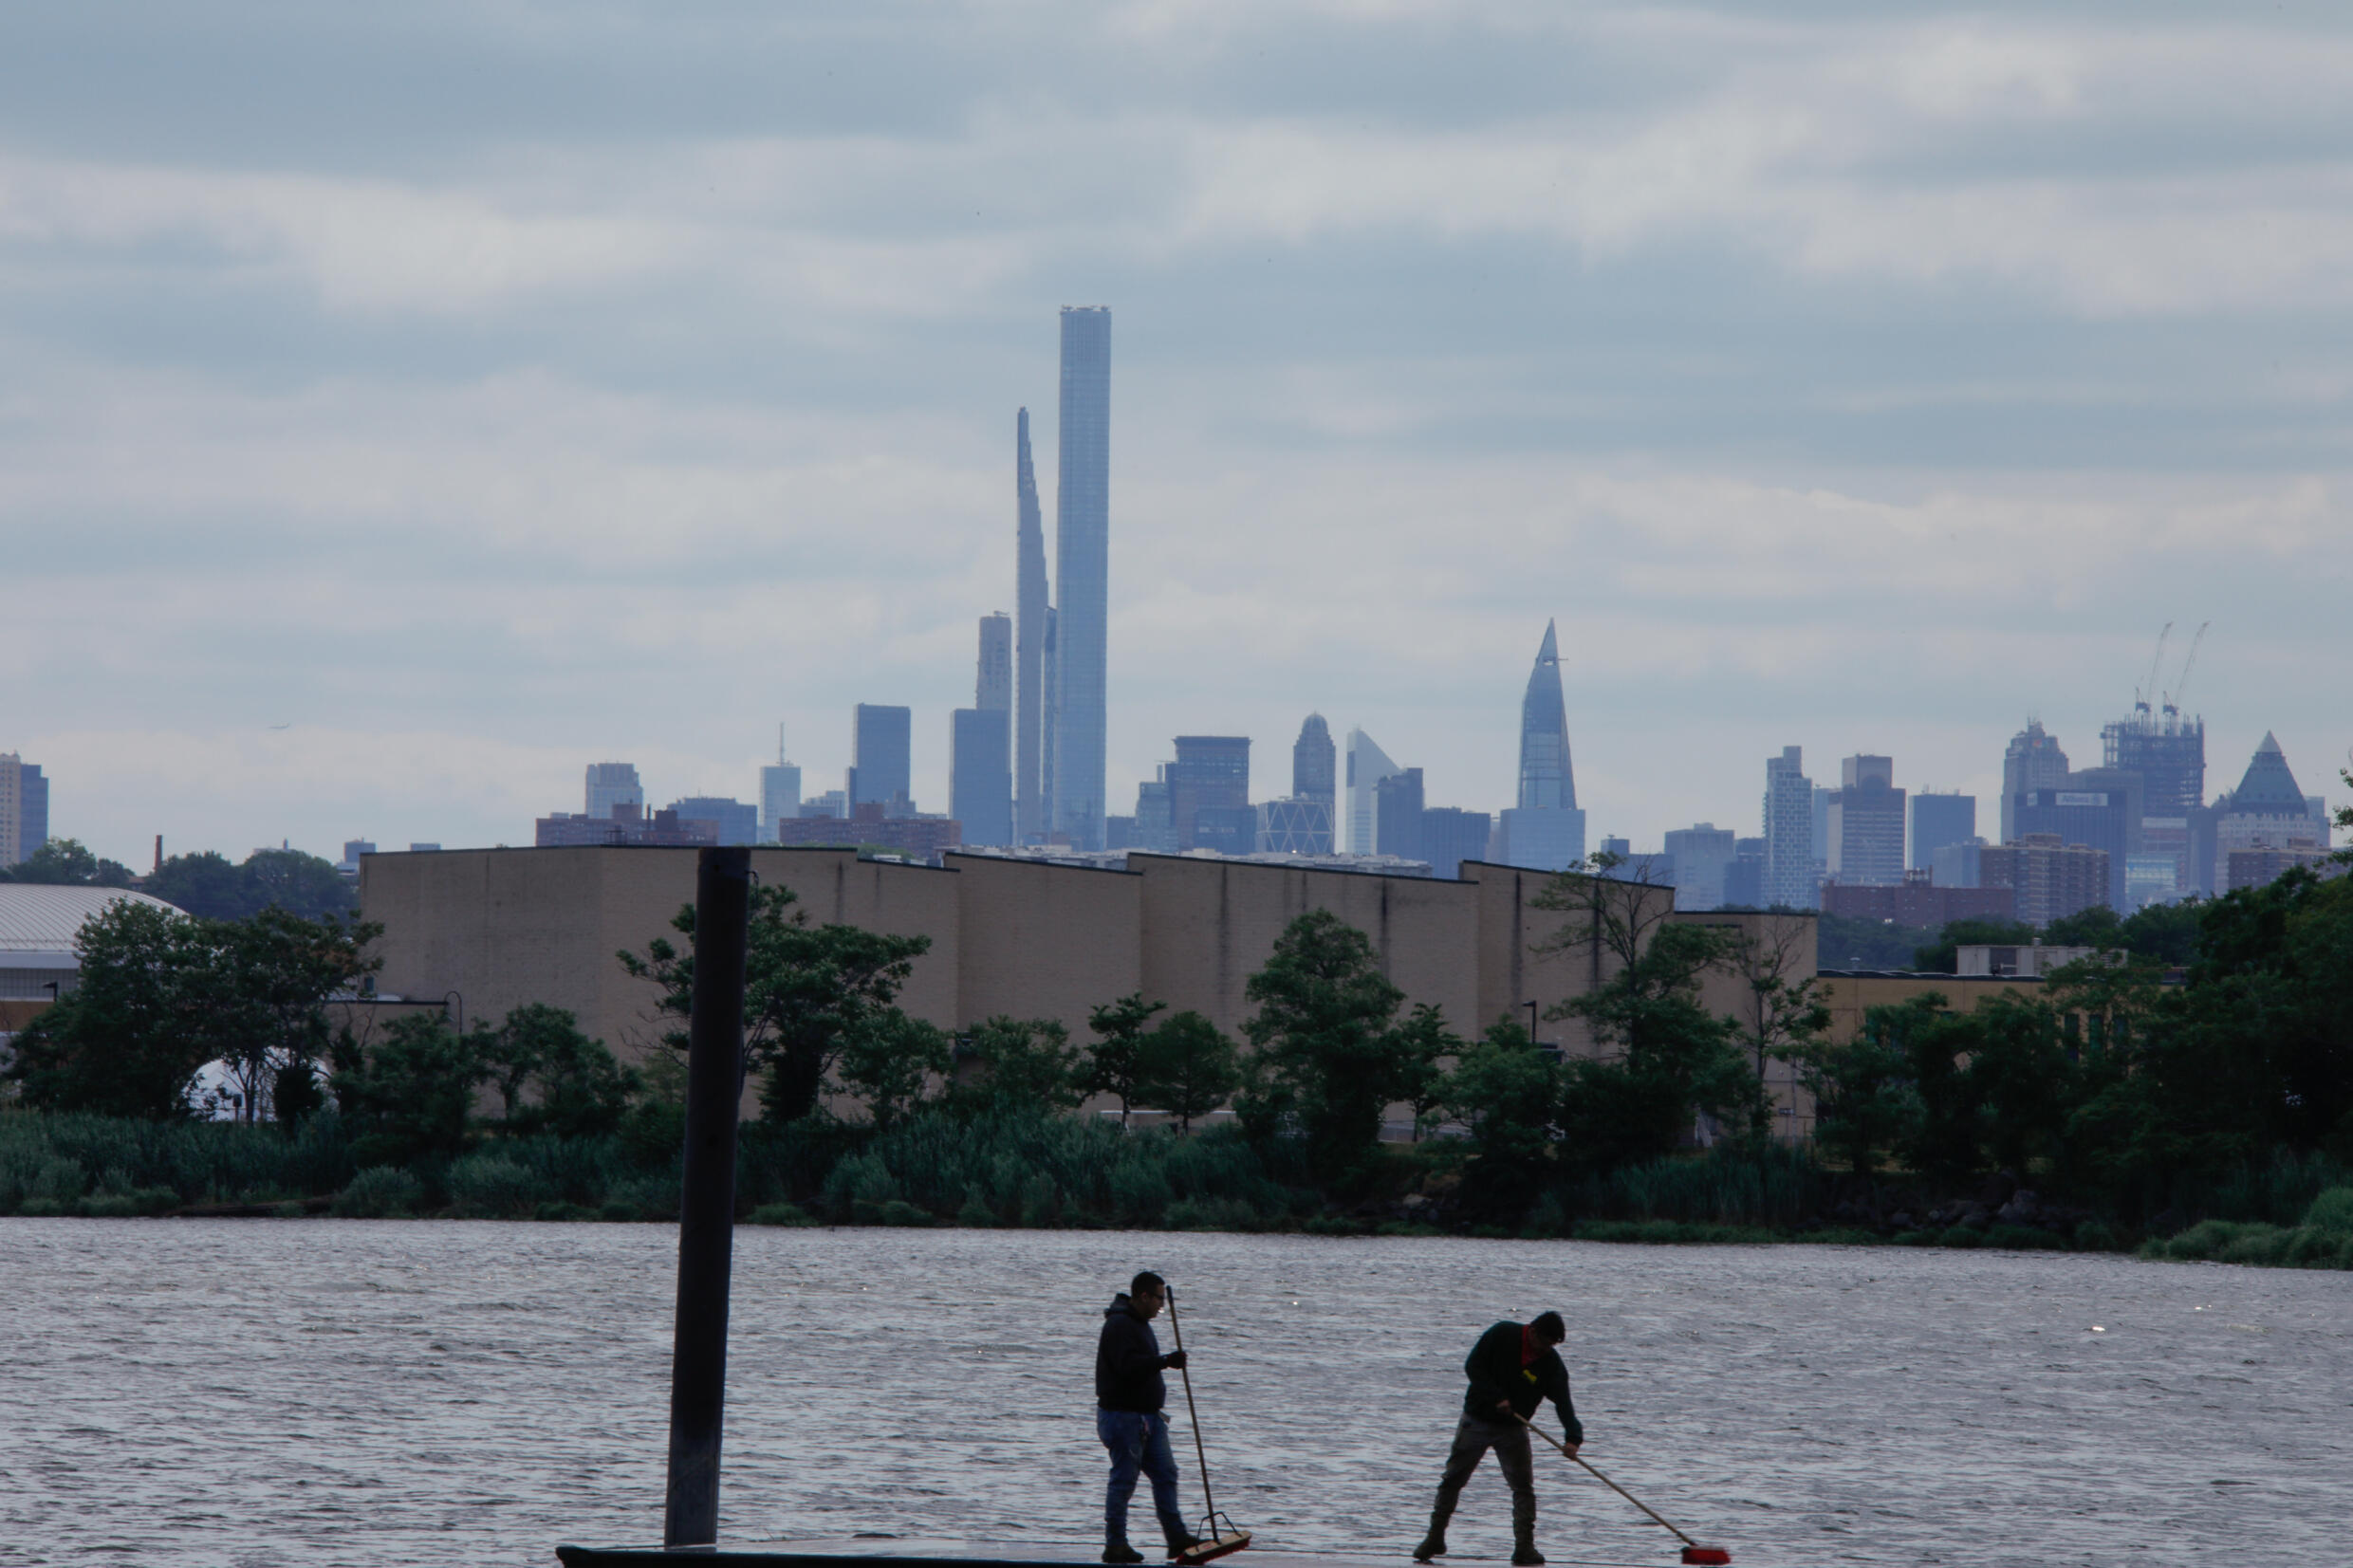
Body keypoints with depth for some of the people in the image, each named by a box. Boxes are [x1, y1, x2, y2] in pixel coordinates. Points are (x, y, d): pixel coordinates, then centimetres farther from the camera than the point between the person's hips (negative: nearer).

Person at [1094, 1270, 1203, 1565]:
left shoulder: (1139, 1323, 17)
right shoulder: (1119, 1325, -16)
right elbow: (1129, 1366, -29)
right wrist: (1165, 1361, -36)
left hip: (1147, 1416, 10)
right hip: (1122, 1415, -10)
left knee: (1166, 1474, 7)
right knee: (1123, 1480, -6)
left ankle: (1177, 1536, 9)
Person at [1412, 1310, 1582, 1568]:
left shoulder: (1552, 1365, -9)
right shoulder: (1502, 1335, -13)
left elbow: (1563, 1403, -15)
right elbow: (1473, 1366, -13)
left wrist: (1573, 1437, -30)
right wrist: (1497, 1398, -22)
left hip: (1513, 1429, 1)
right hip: (1477, 1419, -1)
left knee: (1523, 1484, -8)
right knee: (1453, 1478, 3)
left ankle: (1524, 1546, -5)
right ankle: (1434, 1539, 14)